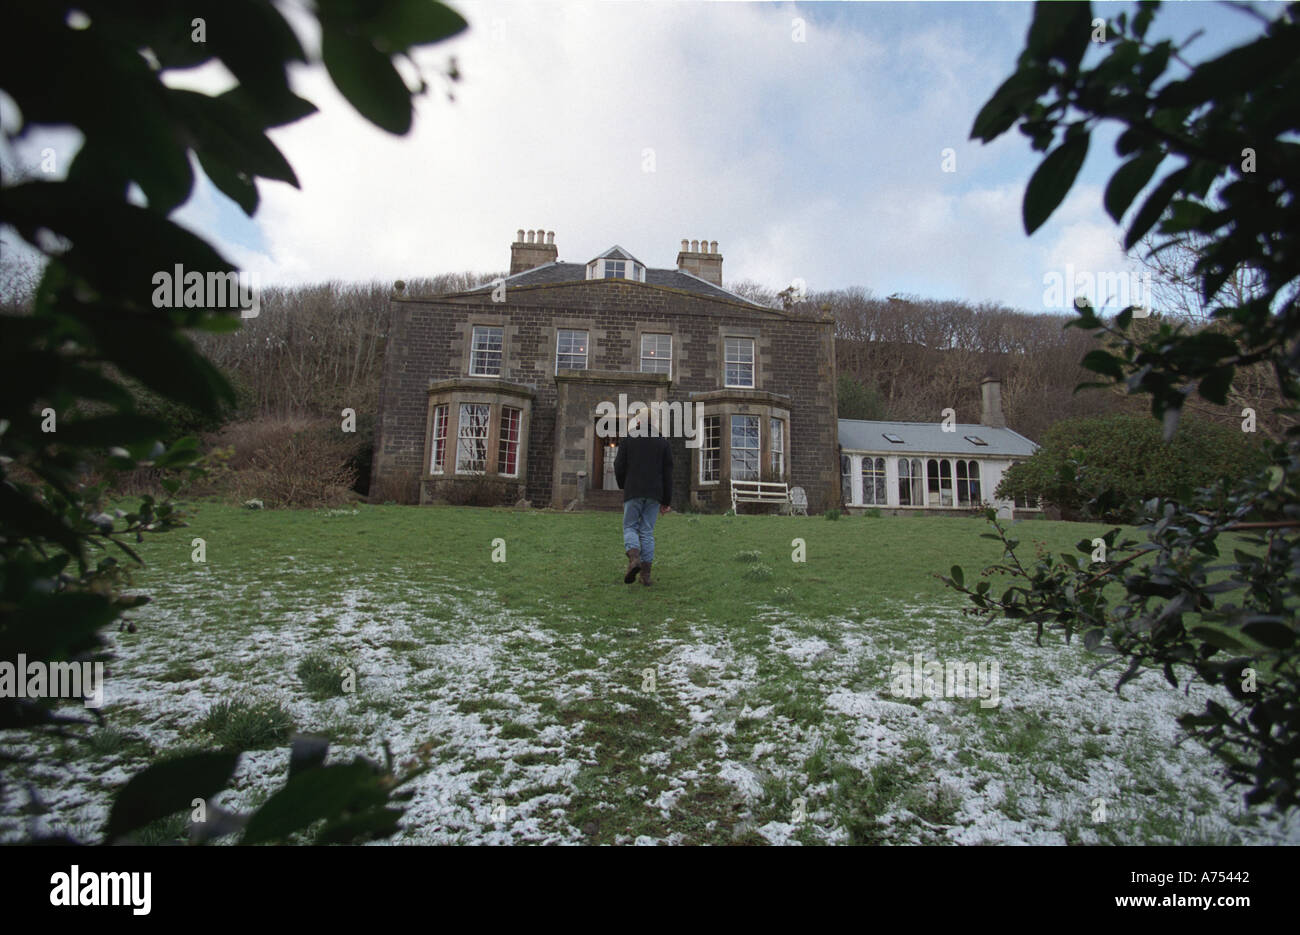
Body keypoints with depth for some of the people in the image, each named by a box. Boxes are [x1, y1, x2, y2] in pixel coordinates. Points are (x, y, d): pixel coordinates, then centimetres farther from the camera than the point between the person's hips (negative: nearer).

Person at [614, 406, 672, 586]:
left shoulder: (627, 440, 3)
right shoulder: (663, 443, 9)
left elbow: (619, 467, 0)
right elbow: (667, 474, 6)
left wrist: (623, 486, 18)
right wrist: (667, 501, 8)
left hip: (633, 492, -2)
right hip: (654, 494, 2)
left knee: (630, 527, 7)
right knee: (647, 531, 7)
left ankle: (634, 558, -20)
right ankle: (646, 573, 5)